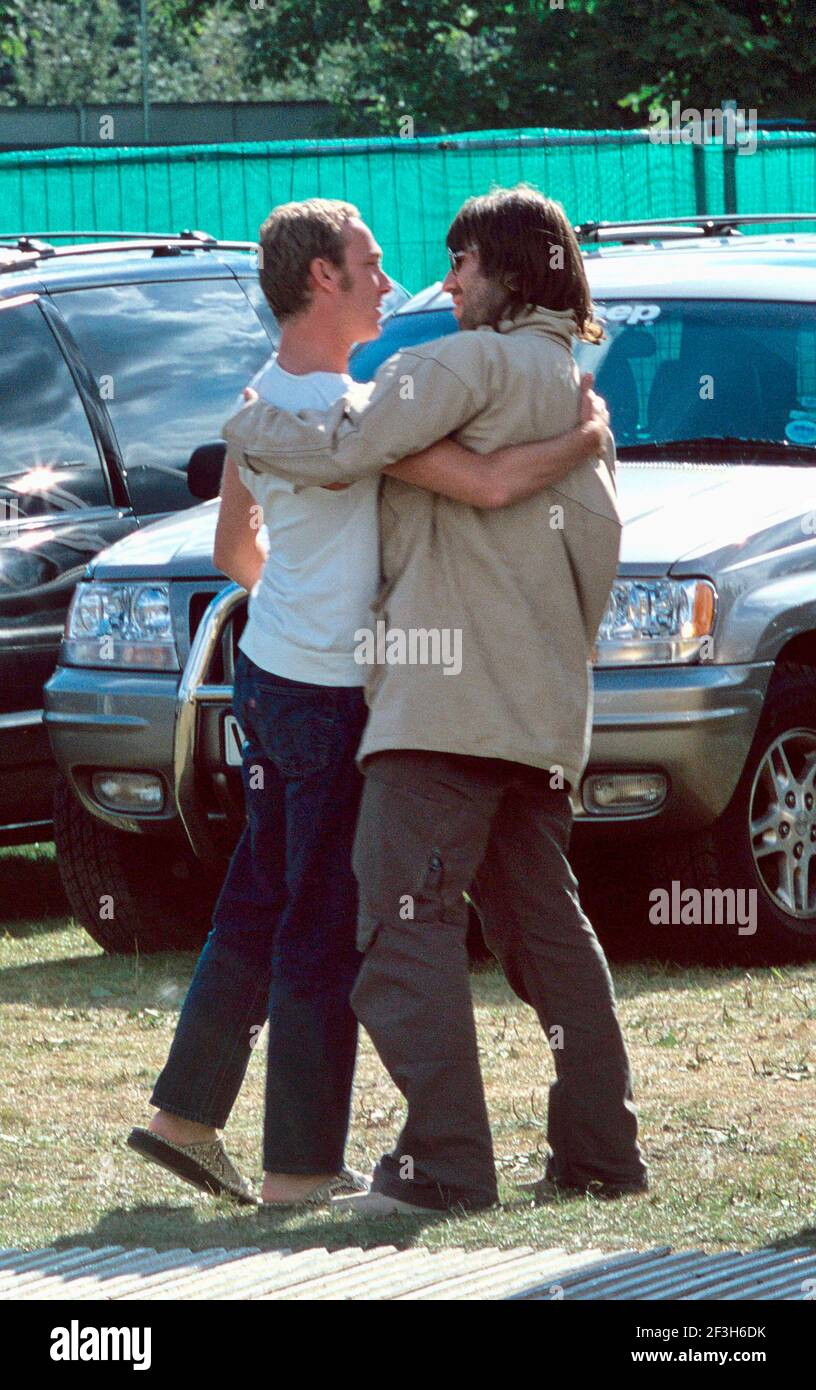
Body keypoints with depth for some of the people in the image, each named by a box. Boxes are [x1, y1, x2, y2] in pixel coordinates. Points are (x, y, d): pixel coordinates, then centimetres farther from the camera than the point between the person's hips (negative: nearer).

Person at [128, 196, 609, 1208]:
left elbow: (234, 547, 19)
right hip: (330, 695, -9)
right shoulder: (344, 409, -22)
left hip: (267, 667, 9)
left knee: (260, 902, 17)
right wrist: (587, 435, -12)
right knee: (325, 929, -2)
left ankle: (186, 1113, 21)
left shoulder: (262, 397, 8)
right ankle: (303, 1165, 2)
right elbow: (488, 485, -29)